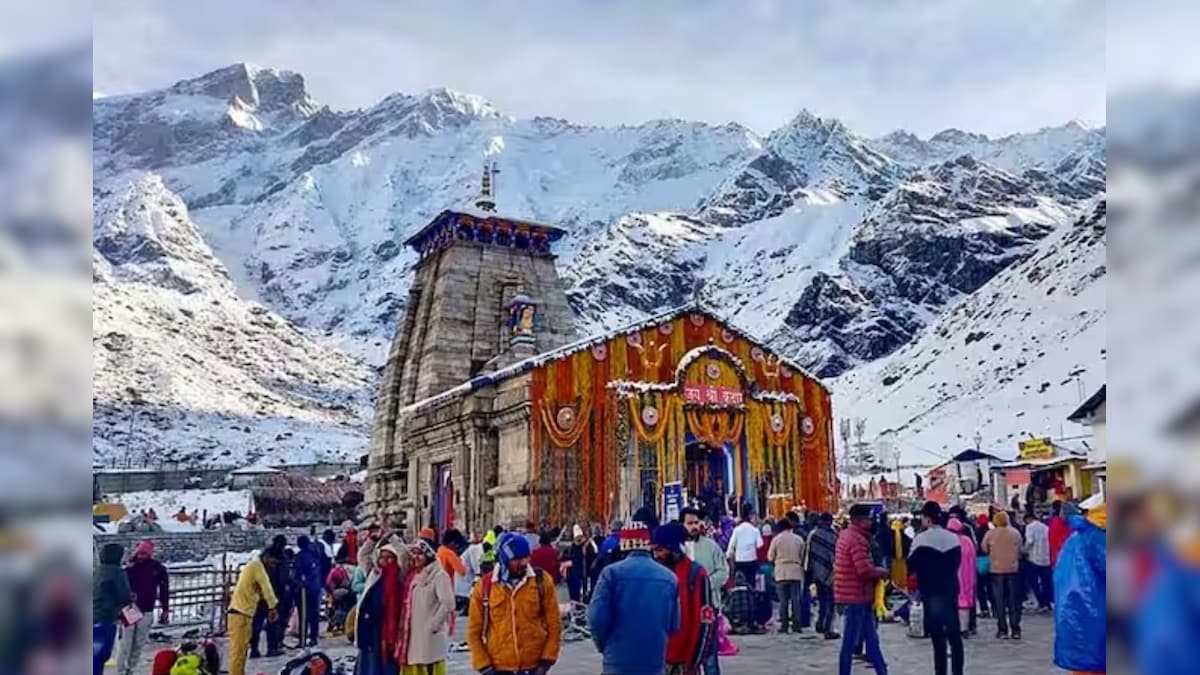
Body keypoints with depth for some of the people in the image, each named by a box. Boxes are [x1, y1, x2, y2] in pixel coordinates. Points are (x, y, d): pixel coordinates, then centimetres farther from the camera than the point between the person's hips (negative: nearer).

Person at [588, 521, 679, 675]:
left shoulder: (612, 573, -9)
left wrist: (604, 645, 8)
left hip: (618, 662, -3)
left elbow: (597, 619, -11)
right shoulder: (669, 577, 2)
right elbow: (674, 624, 5)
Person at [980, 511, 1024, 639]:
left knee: (999, 601, 5)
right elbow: (1020, 551, 4)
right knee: (1013, 600, 9)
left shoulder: (990, 533, -7)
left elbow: (984, 549, 2)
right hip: (1013, 569, 2)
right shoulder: (1015, 533, -2)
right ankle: (1015, 630, 10)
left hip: (997, 569, -1)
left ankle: (1002, 630, 5)